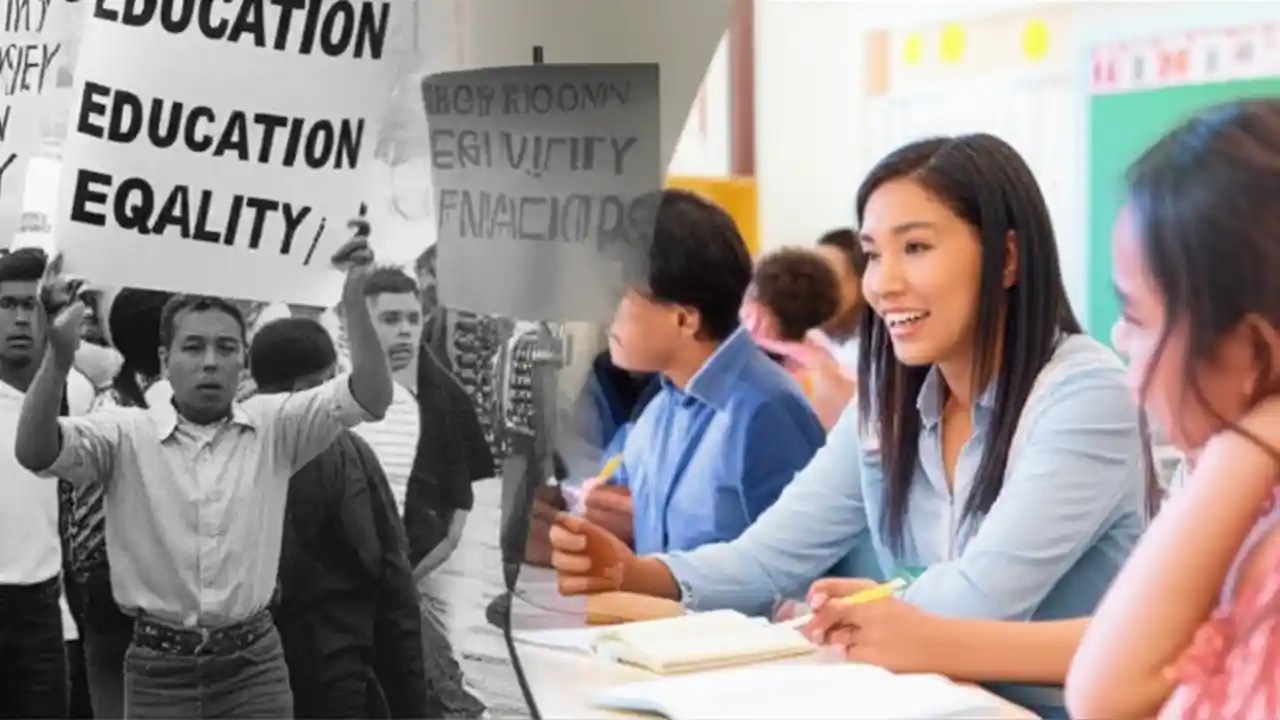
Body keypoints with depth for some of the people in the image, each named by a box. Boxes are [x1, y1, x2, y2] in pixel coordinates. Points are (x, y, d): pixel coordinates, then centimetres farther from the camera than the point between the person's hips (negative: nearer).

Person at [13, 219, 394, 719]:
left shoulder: (275, 426, 2)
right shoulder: (126, 434, -2)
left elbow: (372, 397, -9)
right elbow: (35, 453, -16)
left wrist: (354, 298, -24)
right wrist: (59, 356, -33)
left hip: (254, 664, 1)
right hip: (159, 668, -1)